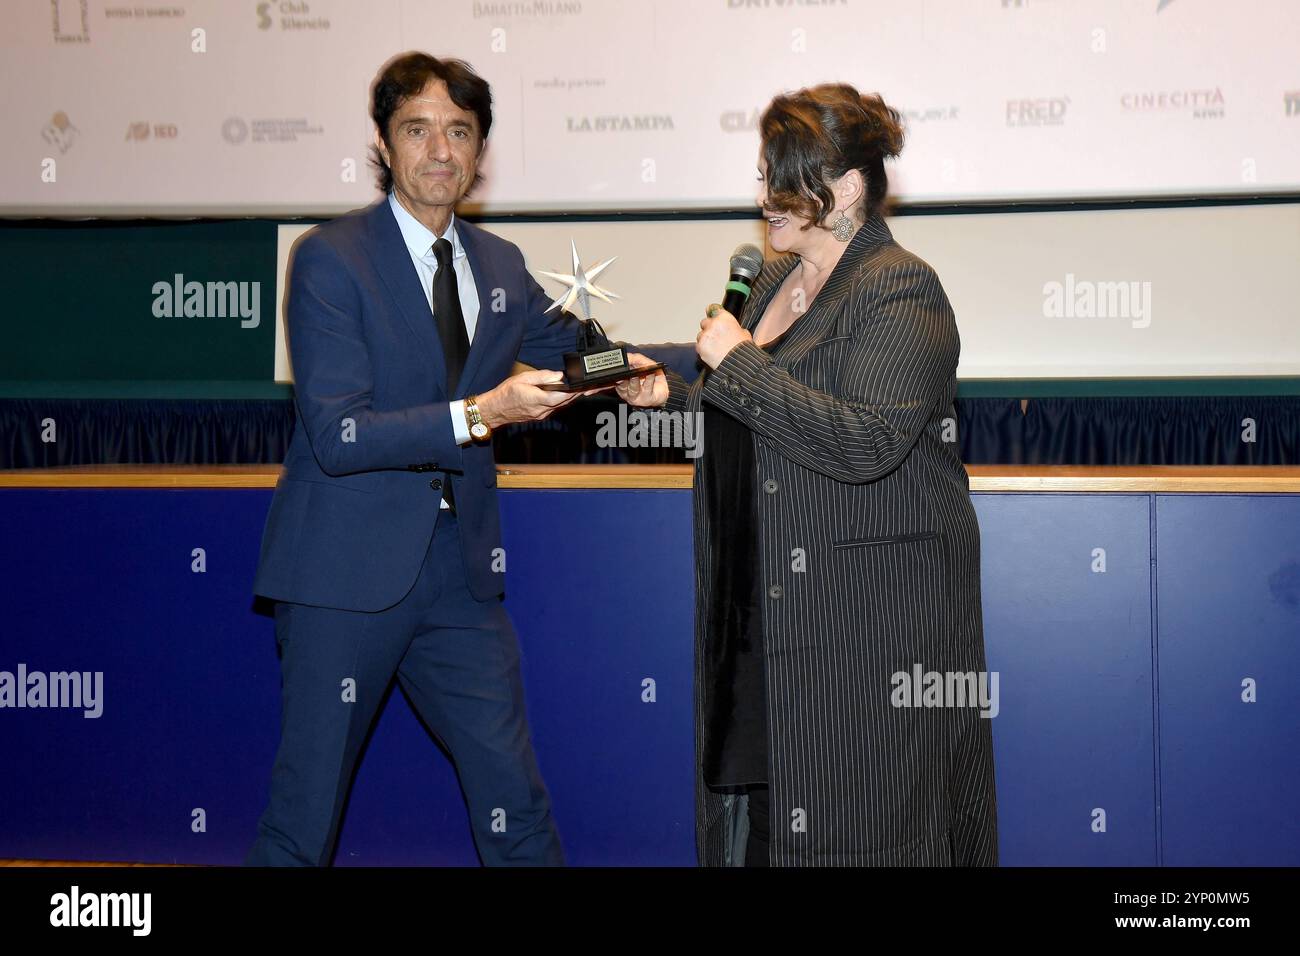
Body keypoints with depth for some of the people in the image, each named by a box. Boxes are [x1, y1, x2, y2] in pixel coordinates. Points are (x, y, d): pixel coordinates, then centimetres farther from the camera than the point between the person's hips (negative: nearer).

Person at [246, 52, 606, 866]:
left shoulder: (500, 266, 11)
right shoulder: (331, 259, -9)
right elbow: (335, 434, -17)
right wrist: (476, 416, -27)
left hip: (460, 572, 5)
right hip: (349, 575, -5)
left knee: (517, 806, 7)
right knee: (307, 811, 5)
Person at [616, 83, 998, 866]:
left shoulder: (901, 294, -13)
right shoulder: (778, 281, 15)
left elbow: (863, 442, -25)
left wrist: (738, 364, -20)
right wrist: (671, 391, 9)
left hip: (871, 617, -8)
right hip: (773, 605, 8)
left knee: (859, 828, 0)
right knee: (750, 806, 9)